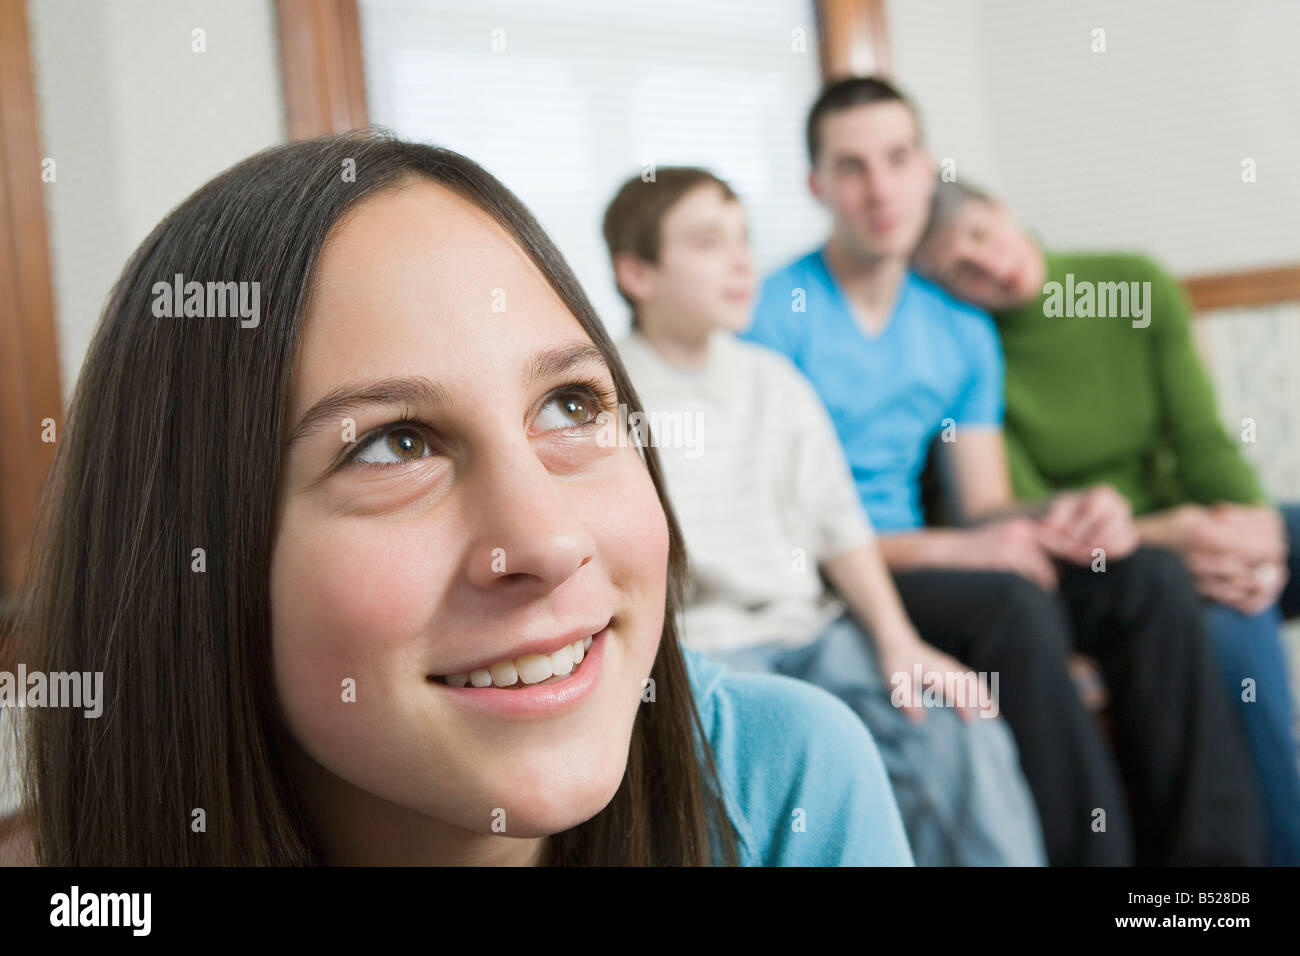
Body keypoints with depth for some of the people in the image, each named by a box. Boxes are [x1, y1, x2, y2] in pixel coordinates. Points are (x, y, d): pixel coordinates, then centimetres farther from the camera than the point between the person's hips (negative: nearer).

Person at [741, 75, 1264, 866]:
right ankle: (1093, 852, -20)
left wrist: (1056, 518, -13)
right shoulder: (771, 317, -9)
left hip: (918, 562, 6)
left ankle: (1209, 847, -8)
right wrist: (940, 548, -21)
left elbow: (984, 505, 11)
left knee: (1151, 578, -12)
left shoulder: (962, 330, 12)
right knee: (1014, 604, -32)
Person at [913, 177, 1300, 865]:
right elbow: (1019, 516, -14)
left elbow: (1205, 442, -1)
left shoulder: (1139, 285, 1)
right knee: (1232, 626, -31)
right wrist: (1161, 538, -27)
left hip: (1186, 526, 5)